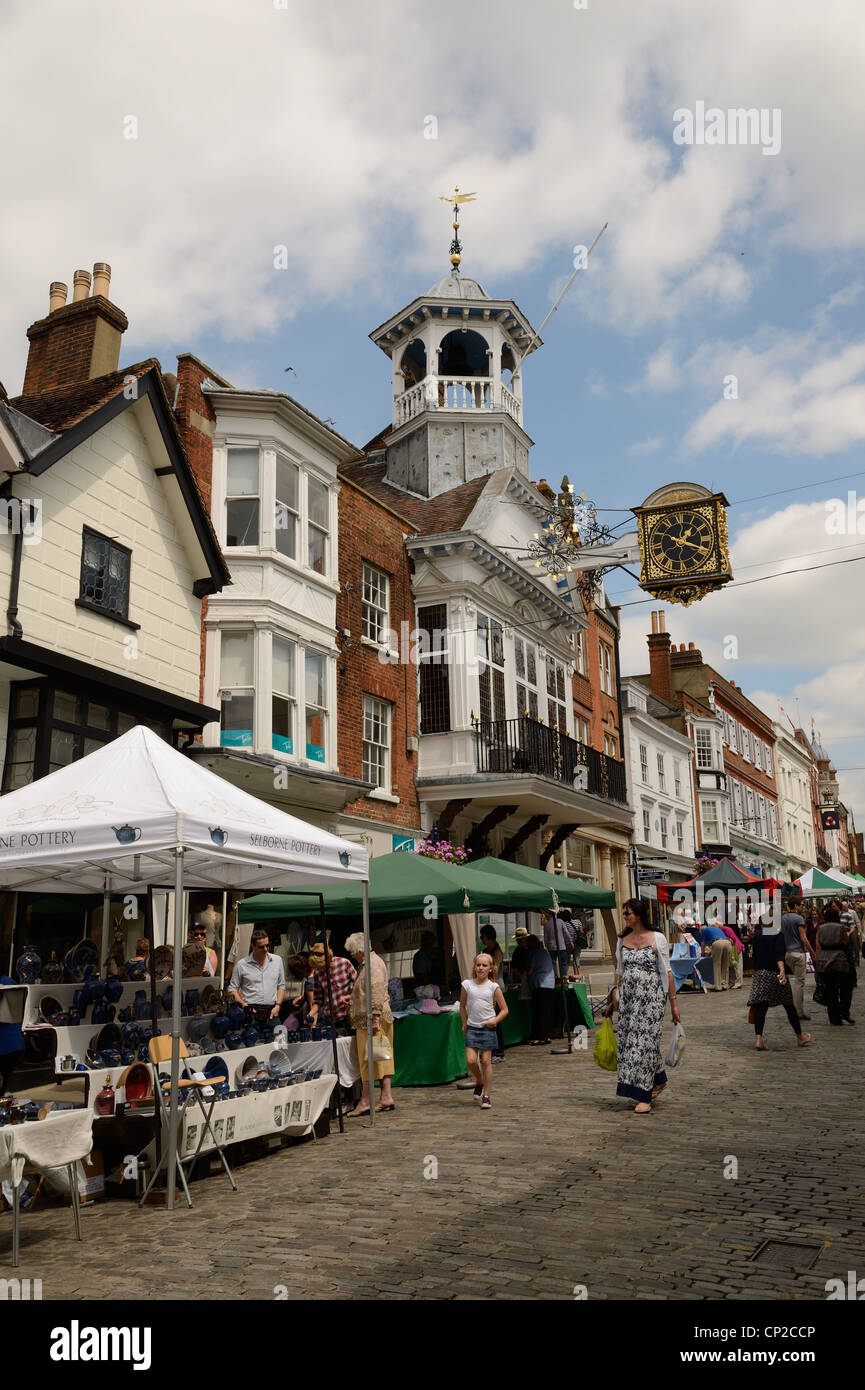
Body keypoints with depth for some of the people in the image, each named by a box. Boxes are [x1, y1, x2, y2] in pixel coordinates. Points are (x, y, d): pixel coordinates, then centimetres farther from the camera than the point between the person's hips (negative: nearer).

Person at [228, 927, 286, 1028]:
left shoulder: (277, 960, 11)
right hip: (252, 1011, -2)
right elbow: (233, 989, 6)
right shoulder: (241, 964, 2)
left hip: (272, 1012, 2)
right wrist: (245, 1006, -7)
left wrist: (277, 1005, 2)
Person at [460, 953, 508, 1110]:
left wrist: (495, 1021, -13)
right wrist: (464, 1024, 11)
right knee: (471, 1060, -7)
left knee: (486, 1061, -1)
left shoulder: (494, 987, -3)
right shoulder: (467, 985, 2)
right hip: (472, 1027, 2)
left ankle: (486, 1096, 10)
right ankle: (479, 1081, 23)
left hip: (488, 1027, -2)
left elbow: (504, 1009, 2)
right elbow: (462, 1006, 15)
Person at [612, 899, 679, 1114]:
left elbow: (667, 972, -3)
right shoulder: (622, 940, 9)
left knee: (645, 1042, -6)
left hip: (651, 998, -5)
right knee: (628, 1042, 6)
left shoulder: (657, 939, -5)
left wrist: (673, 1001, -4)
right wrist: (615, 993, 8)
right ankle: (658, 1079, 29)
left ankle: (644, 1097, 2)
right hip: (628, 999, 5)